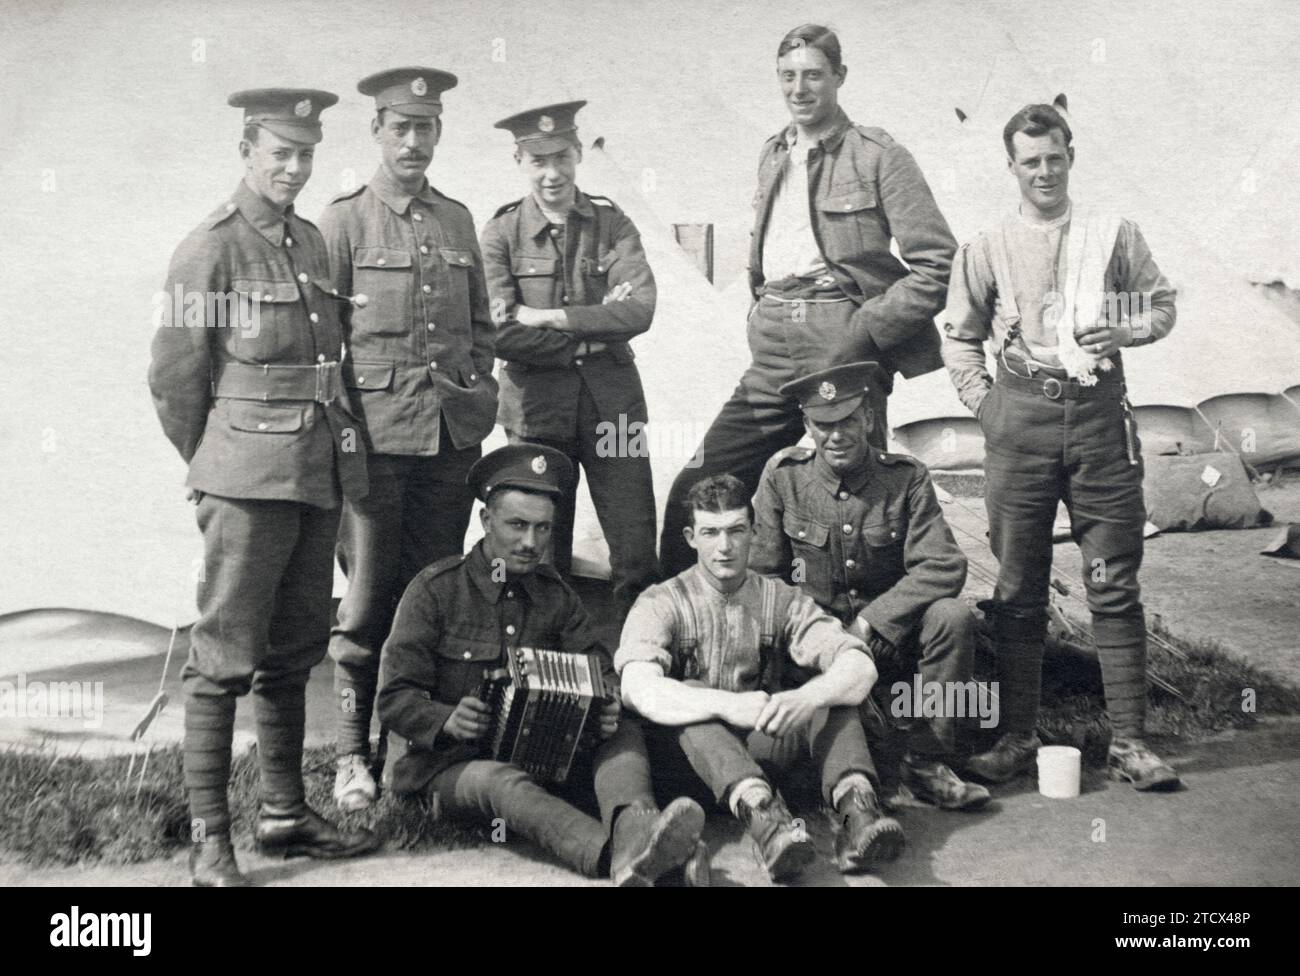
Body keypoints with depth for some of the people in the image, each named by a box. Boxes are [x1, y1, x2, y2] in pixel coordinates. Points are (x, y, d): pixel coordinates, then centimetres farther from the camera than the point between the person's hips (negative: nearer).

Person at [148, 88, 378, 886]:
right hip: (250, 479, -7)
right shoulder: (211, 250, -5)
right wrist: (211, 468, 6)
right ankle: (210, 840, 3)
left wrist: (334, 452, 17)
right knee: (225, 659, -3)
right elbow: (173, 377, -3)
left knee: (294, 654, 13)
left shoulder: (314, 242, 15)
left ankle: (285, 814, 24)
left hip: (320, 473, 7)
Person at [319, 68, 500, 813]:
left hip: (455, 430, 4)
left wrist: (481, 391, 11)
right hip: (377, 427, -4)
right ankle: (355, 757, 7)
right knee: (370, 591, -2)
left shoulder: (457, 219, 14)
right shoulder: (345, 220, 1)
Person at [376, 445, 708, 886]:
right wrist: (447, 721, -28)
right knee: (505, 783, -37)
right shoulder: (434, 589, -3)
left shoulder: (556, 595, 11)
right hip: (449, 763, -5)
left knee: (626, 736, -19)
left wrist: (608, 707, -21)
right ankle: (623, 856, -62)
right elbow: (394, 699, -6)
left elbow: (600, 669, 4)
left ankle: (634, 827, -53)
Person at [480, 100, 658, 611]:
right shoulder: (501, 233, 2)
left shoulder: (611, 222, 6)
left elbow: (641, 310, -9)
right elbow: (501, 334, -10)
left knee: (637, 554, 0)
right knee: (542, 559, 7)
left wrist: (548, 316, -11)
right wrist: (592, 334, -9)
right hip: (537, 407, -1)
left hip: (613, 402, 1)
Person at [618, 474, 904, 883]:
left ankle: (855, 806, -42)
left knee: (835, 687, -19)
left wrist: (806, 698, -35)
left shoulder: (781, 600, 3)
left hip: (762, 746, 2)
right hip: (688, 749, -2)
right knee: (690, 692, -32)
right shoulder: (662, 604, -5)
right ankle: (761, 814, -53)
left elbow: (860, 664, -13)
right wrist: (728, 705, -41)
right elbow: (638, 686, -25)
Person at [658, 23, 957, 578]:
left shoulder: (878, 156, -3)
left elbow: (937, 263, -8)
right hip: (773, 355, 6)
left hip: (841, 348, -6)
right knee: (693, 492, 2)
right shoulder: (773, 155, 18)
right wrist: (763, 314, 15)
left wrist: (865, 334, -13)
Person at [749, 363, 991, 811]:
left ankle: (927, 762, -15)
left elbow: (943, 567, -14)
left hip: (890, 636, 1)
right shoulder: (783, 475, -5)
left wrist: (871, 621, -22)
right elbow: (763, 575, -1)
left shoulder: (906, 477, -6)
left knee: (951, 617, -28)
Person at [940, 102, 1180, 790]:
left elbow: (1162, 304, 16)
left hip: (1099, 412, 0)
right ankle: (1017, 738, 12)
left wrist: (1124, 331, -4)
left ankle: (1129, 742, 5)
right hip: (1021, 417, 0)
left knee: (1114, 585, 0)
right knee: (1018, 589, 4)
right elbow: (959, 336, 16)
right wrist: (982, 400, 5)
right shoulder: (988, 250, 10)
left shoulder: (1114, 236, 10)